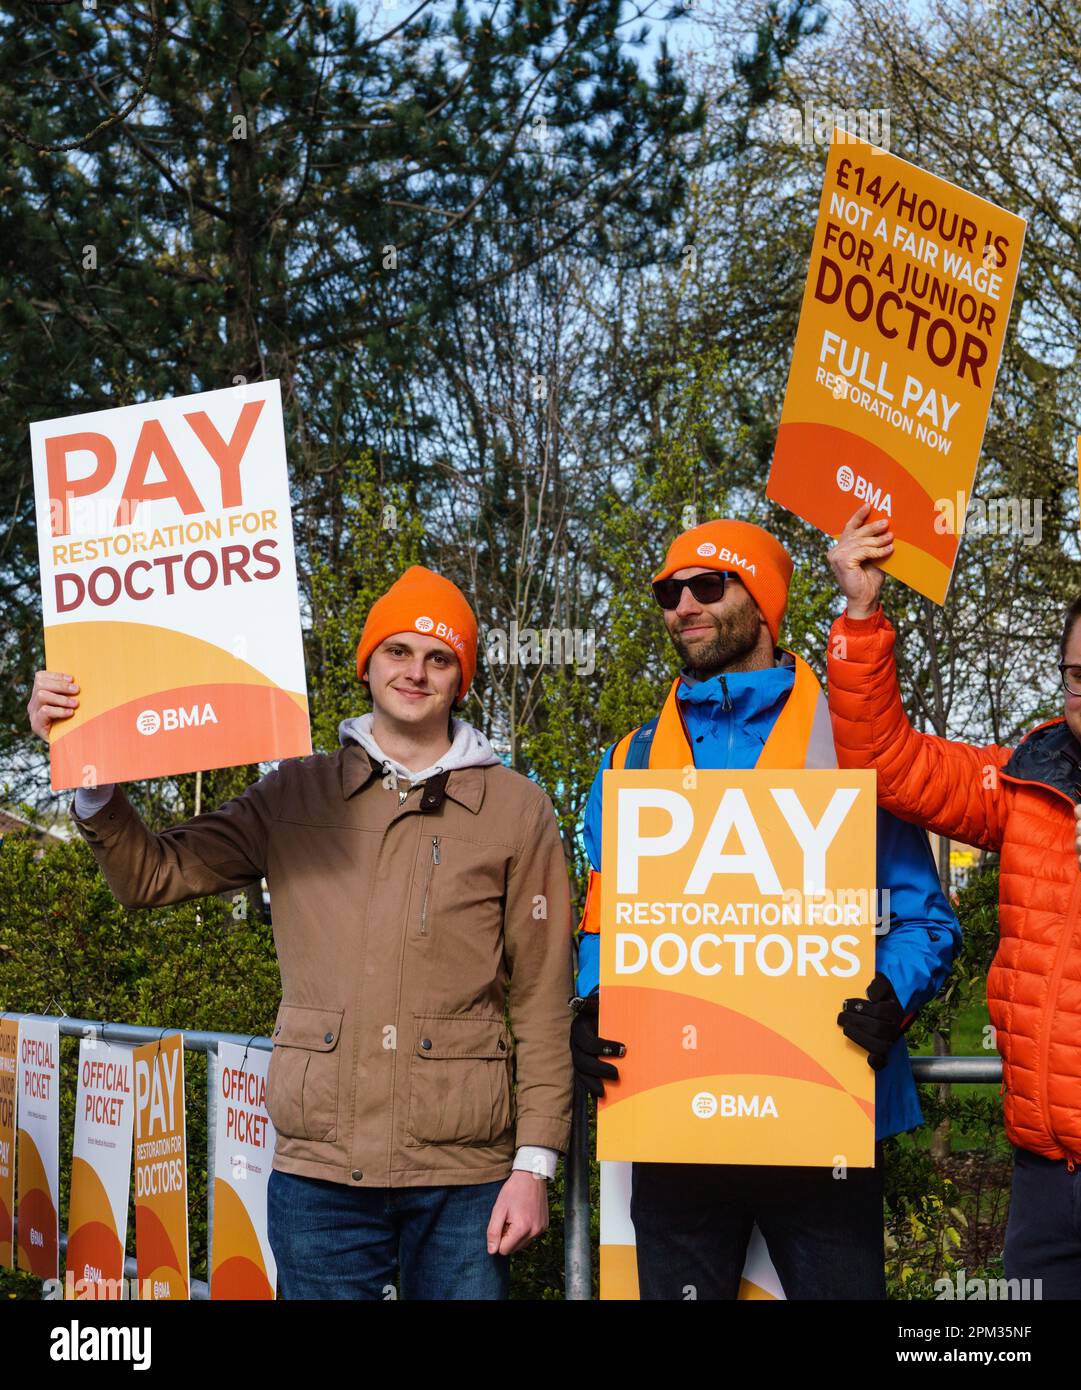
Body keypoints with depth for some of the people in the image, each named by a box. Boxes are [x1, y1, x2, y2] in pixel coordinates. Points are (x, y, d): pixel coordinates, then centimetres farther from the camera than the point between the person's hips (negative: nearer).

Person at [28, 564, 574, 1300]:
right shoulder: (296, 796, 10)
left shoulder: (516, 809, 4)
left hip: (465, 1177, -1)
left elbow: (544, 999, 2)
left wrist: (535, 1162, -3)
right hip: (319, 1170, 2)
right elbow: (153, 875, 9)